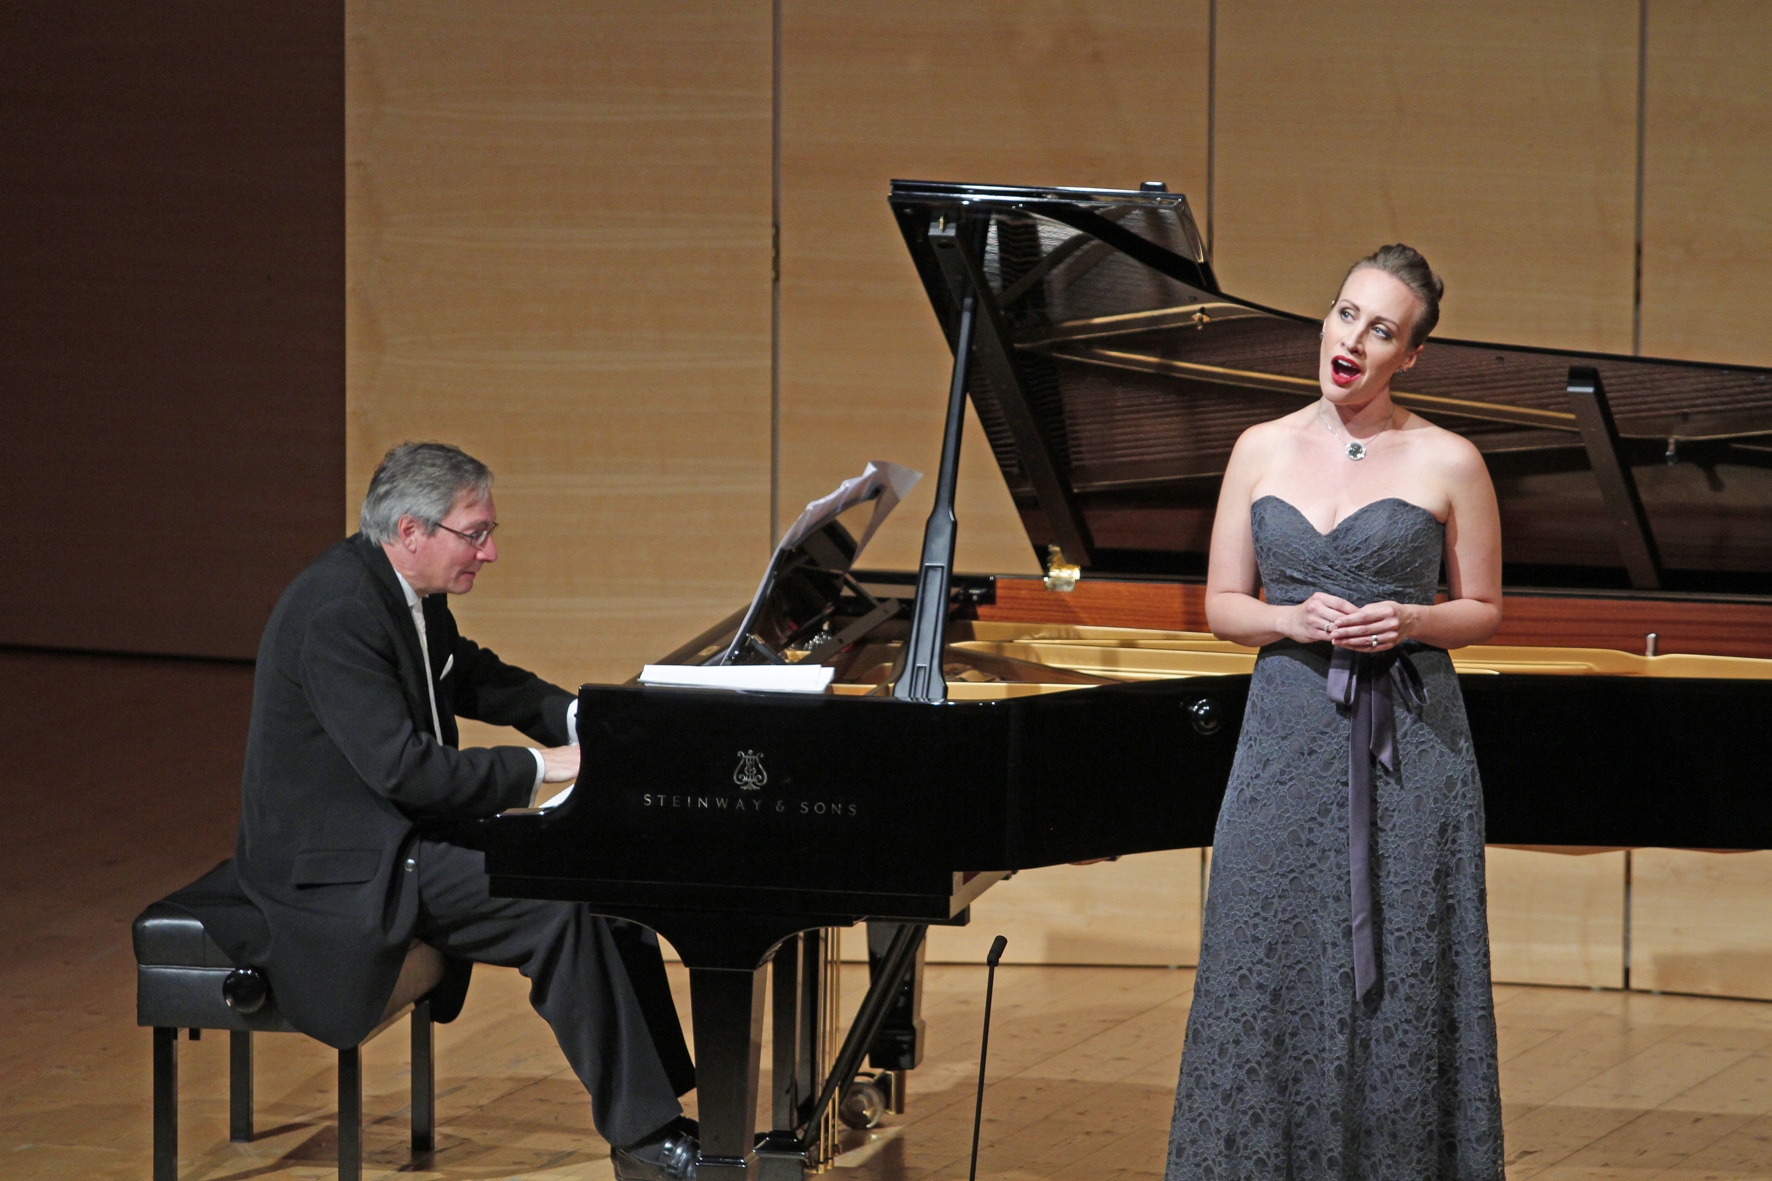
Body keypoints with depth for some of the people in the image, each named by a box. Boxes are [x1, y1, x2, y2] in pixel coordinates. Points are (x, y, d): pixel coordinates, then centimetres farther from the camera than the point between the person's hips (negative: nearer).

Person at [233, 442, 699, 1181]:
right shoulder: (338, 611, -24)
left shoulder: (408, 594, 7)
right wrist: (544, 768, -23)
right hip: (343, 865, -10)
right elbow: (401, 767, -29)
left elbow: (475, 678, 24)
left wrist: (579, 721, 7)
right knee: (561, 912, -22)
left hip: (402, 833, 11)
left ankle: (663, 1106, 3)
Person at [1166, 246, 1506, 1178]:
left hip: (1410, 745, -2)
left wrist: (1406, 622, -13)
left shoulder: (1447, 462, 0)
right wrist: (1295, 619, -10)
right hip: (1288, 740, 2)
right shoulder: (1262, 451, 7)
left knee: (1400, 984, 0)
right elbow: (1221, 607, 9)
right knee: (1271, 977, 2)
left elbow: (1484, 610, 6)